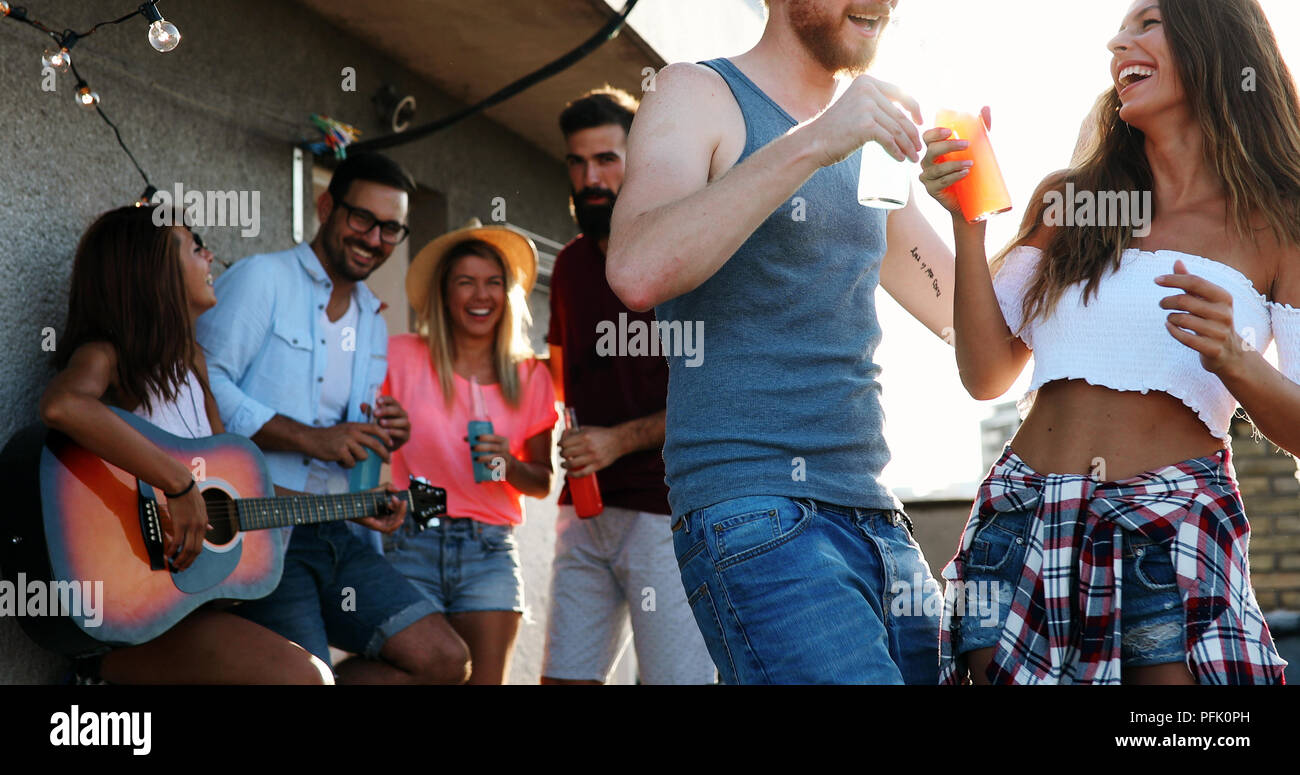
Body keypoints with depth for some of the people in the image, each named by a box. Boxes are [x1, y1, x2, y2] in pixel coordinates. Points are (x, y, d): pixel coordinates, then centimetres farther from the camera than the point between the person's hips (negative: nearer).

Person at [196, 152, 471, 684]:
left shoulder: (373, 324, 22)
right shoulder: (262, 279, -2)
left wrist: (382, 439, 5)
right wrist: (308, 438, -18)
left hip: (335, 532, 8)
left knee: (445, 661, -3)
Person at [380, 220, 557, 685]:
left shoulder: (529, 378, 9)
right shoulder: (403, 357, 3)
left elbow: (543, 483, 12)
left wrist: (508, 465, -7)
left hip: (489, 550, 2)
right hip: (412, 544, -2)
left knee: (486, 678, -9)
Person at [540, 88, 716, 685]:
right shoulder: (571, 264, 16)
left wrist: (620, 439, -15)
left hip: (666, 512, -6)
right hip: (586, 510, 6)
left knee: (678, 677, -8)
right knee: (564, 677, 3)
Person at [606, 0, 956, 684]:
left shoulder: (861, 148, 20)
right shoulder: (697, 95, 1)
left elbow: (962, 314, 28)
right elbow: (637, 272, -19)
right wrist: (810, 144, -20)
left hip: (876, 518, 8)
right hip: (752, 510, -7)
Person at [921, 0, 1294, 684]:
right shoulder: (1067, 200, 14)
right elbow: (986, 375, 8)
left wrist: (1232, 360, -17)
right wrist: (968, 223, -2)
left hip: (1175, 533, -2)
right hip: (1025, 521, 2)